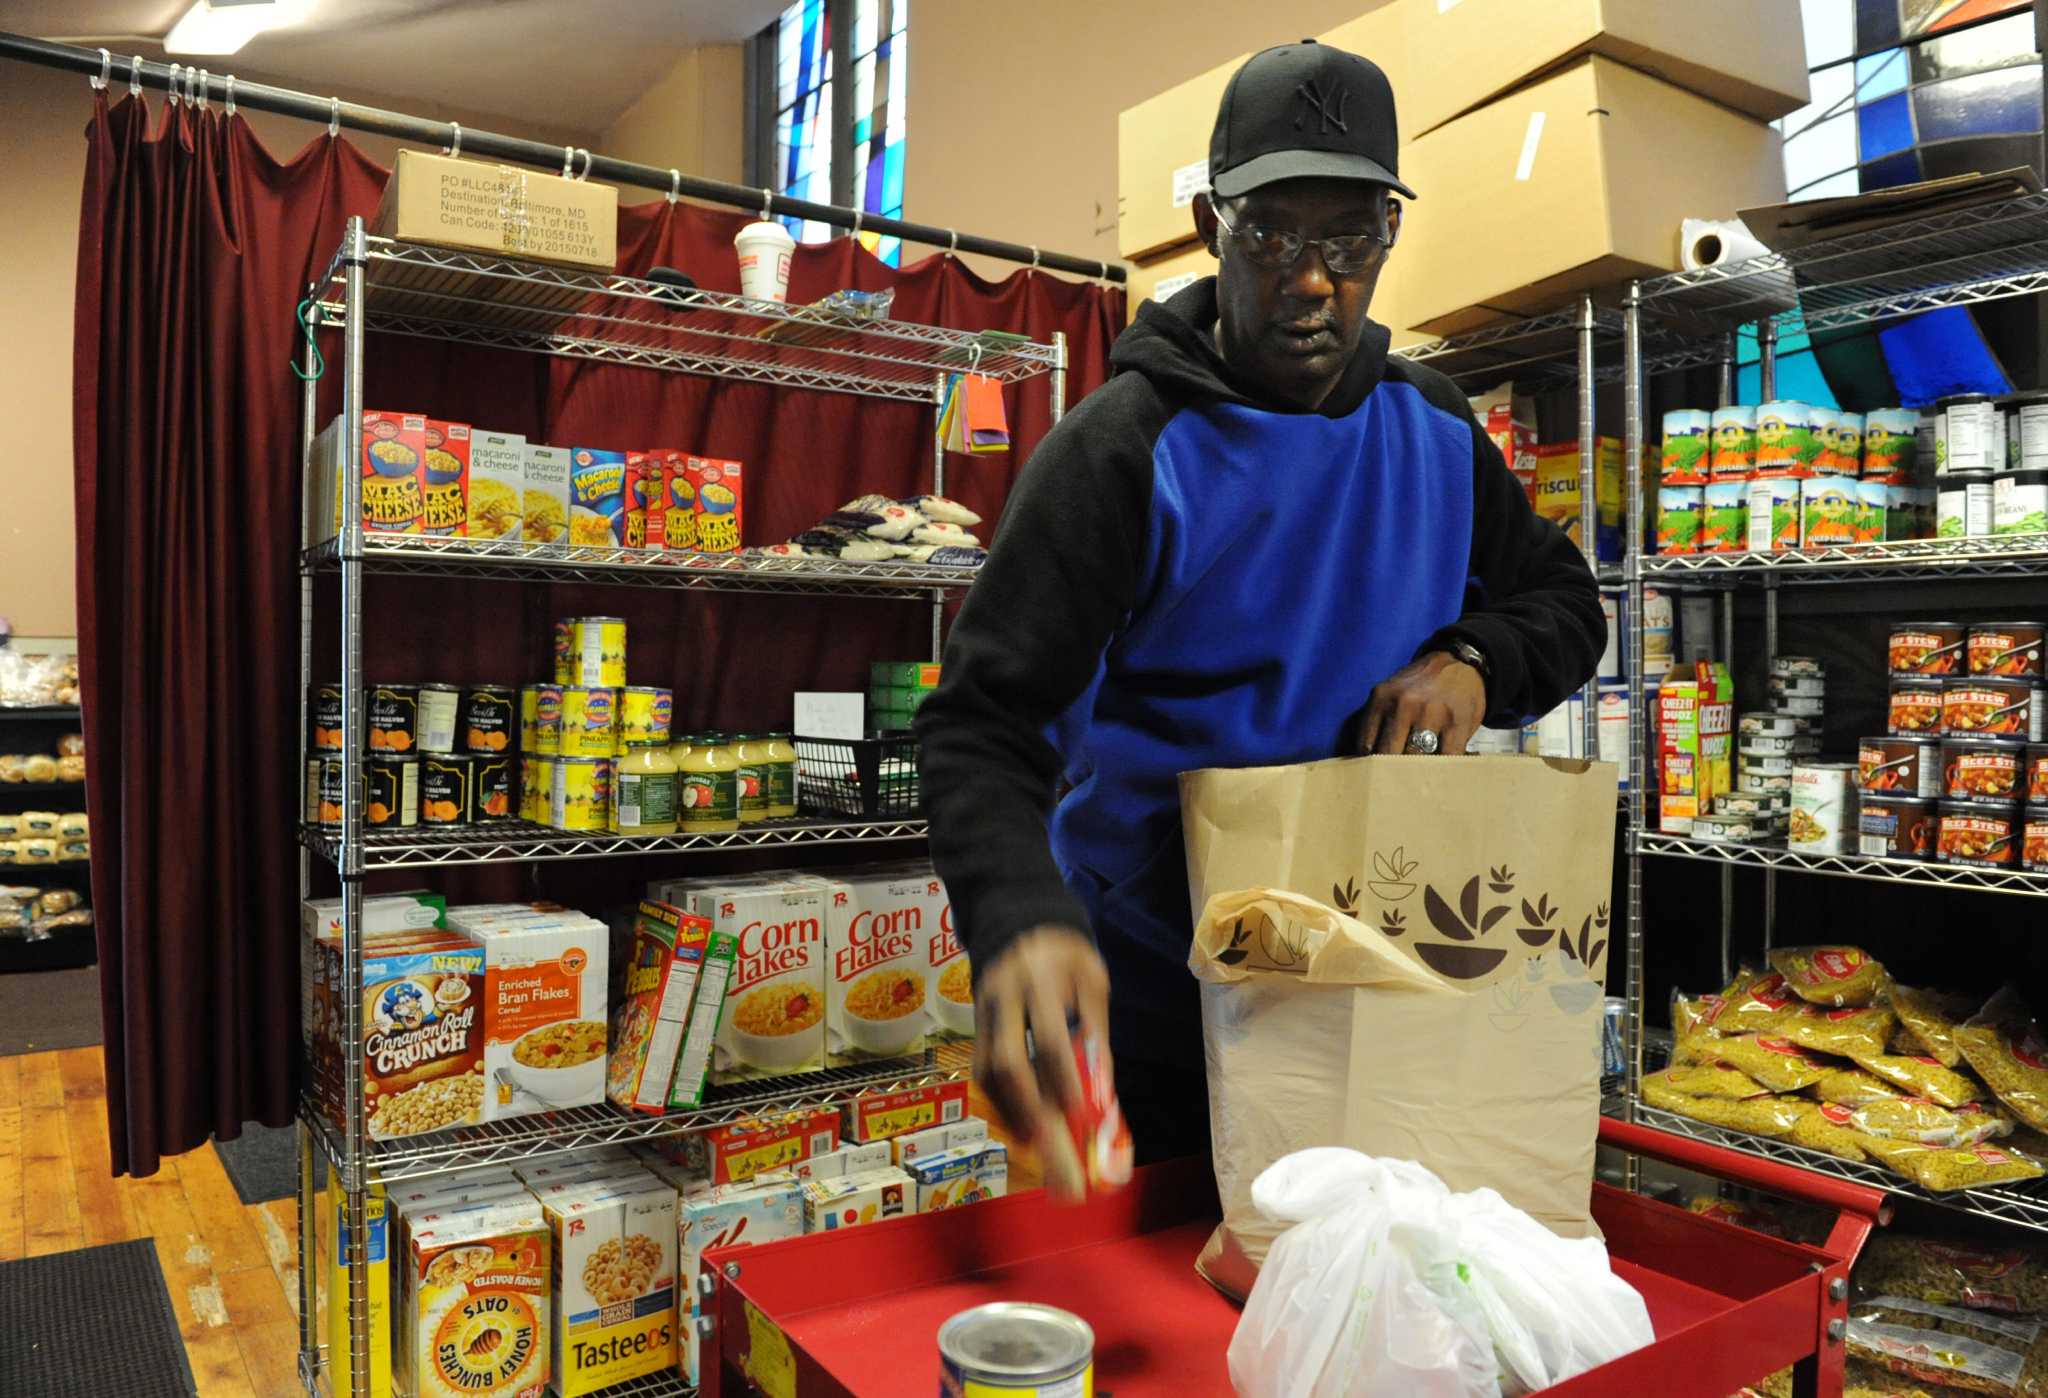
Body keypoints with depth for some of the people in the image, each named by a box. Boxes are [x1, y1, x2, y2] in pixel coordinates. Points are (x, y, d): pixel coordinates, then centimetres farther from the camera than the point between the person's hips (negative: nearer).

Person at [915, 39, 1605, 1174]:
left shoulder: (1435, 431, 3)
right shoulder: (1126, 449, -15)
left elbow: (1565, 602, 13)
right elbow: (985, 721, -22)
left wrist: (1470, 659, -11)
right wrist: (1021, 922, -41)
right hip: (1147, 1010, -4)